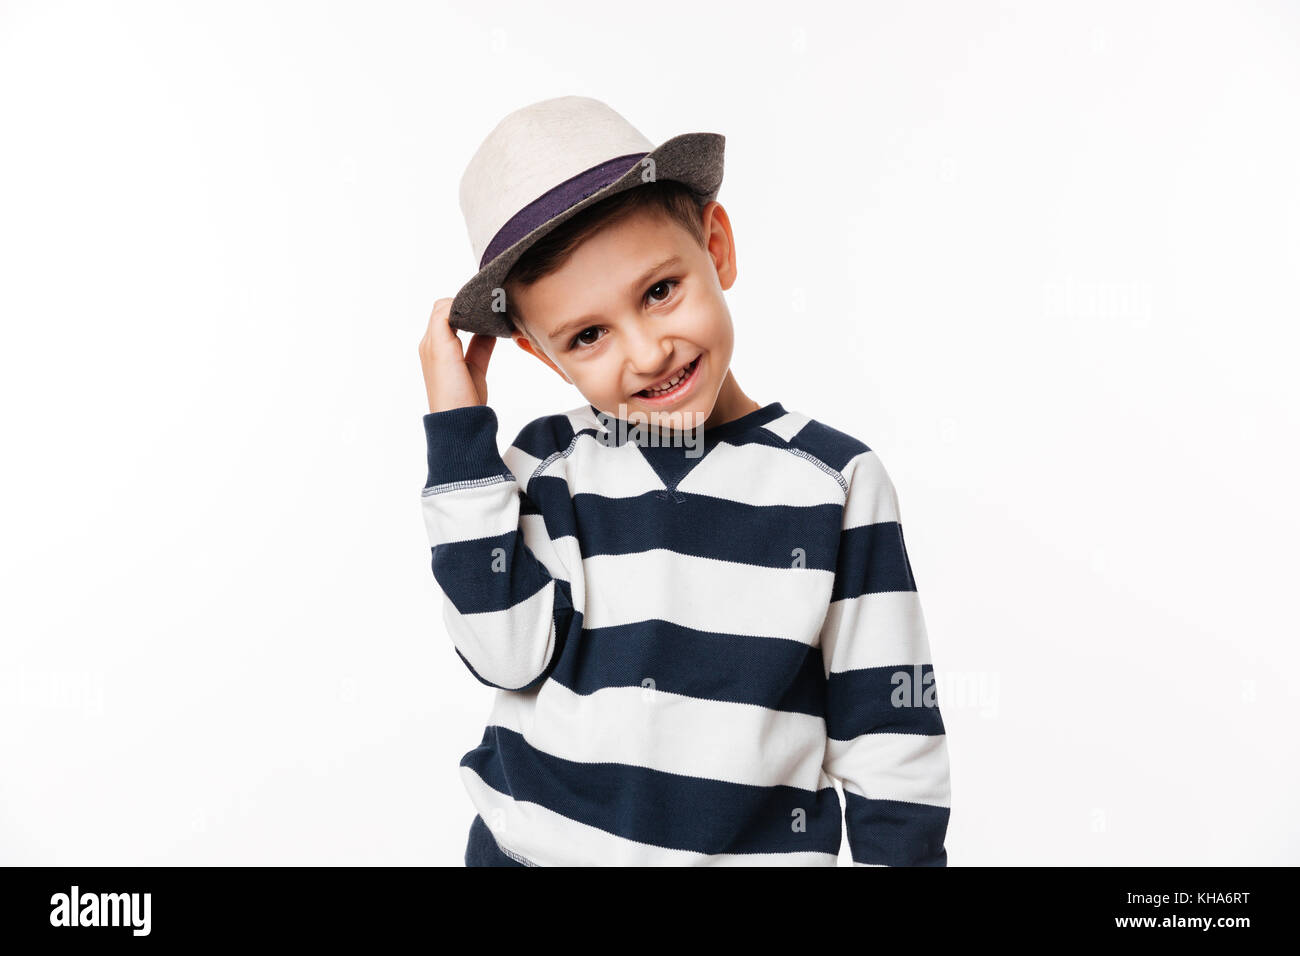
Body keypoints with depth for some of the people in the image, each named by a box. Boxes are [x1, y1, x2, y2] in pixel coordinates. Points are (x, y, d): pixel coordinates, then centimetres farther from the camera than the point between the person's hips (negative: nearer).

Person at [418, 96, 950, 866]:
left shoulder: (837, 482, -8)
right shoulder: (547, 469, -4)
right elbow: (508, 653, -15)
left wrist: (901, 852, -3)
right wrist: (458, 437, -14)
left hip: (757, 849, 0)